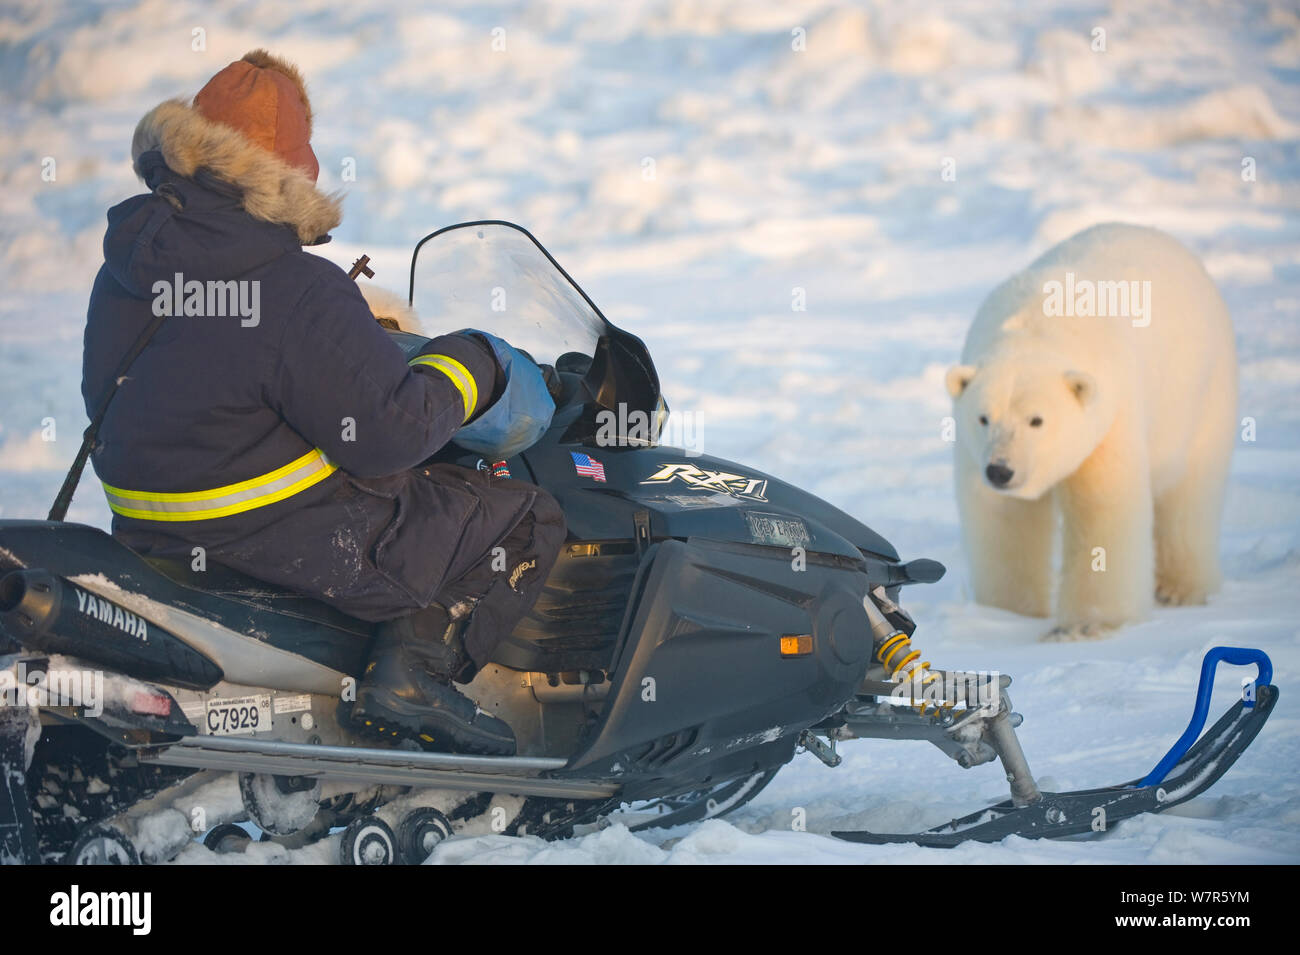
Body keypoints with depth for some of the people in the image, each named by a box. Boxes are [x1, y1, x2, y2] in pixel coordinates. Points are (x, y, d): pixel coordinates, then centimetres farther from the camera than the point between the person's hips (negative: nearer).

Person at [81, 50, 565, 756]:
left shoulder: (125, 263, 1)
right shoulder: (300, 291, -24)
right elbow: (389, 431, -22)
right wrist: (470, 364, -5)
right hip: (290, 541, -9)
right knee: (529, 519, 2)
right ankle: (416, 667, -10)